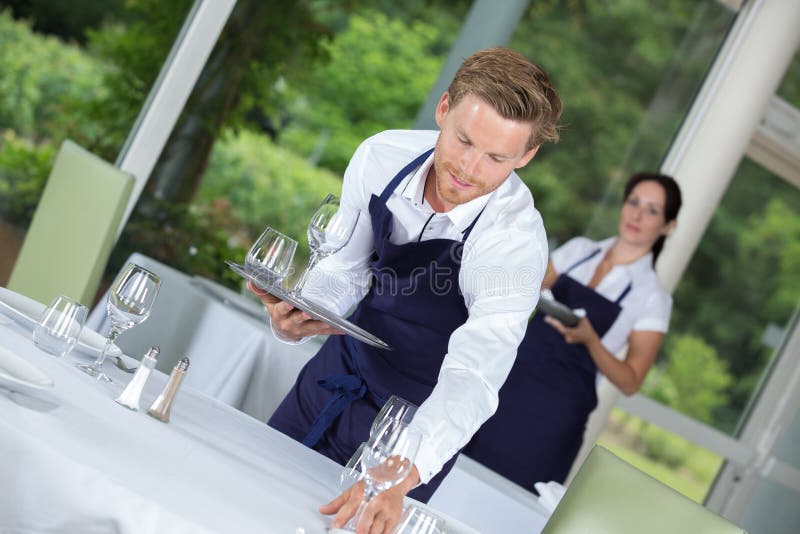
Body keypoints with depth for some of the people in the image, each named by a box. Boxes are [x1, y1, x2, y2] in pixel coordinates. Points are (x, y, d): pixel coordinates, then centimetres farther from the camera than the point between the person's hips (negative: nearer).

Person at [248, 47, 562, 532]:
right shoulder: (381, 156, -19)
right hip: (339, 374, 4)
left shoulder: (516, 240, -33)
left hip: (424, 417, -4)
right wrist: (303, 316, -29)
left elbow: (475, 373, -44)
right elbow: (345, 269, -6)